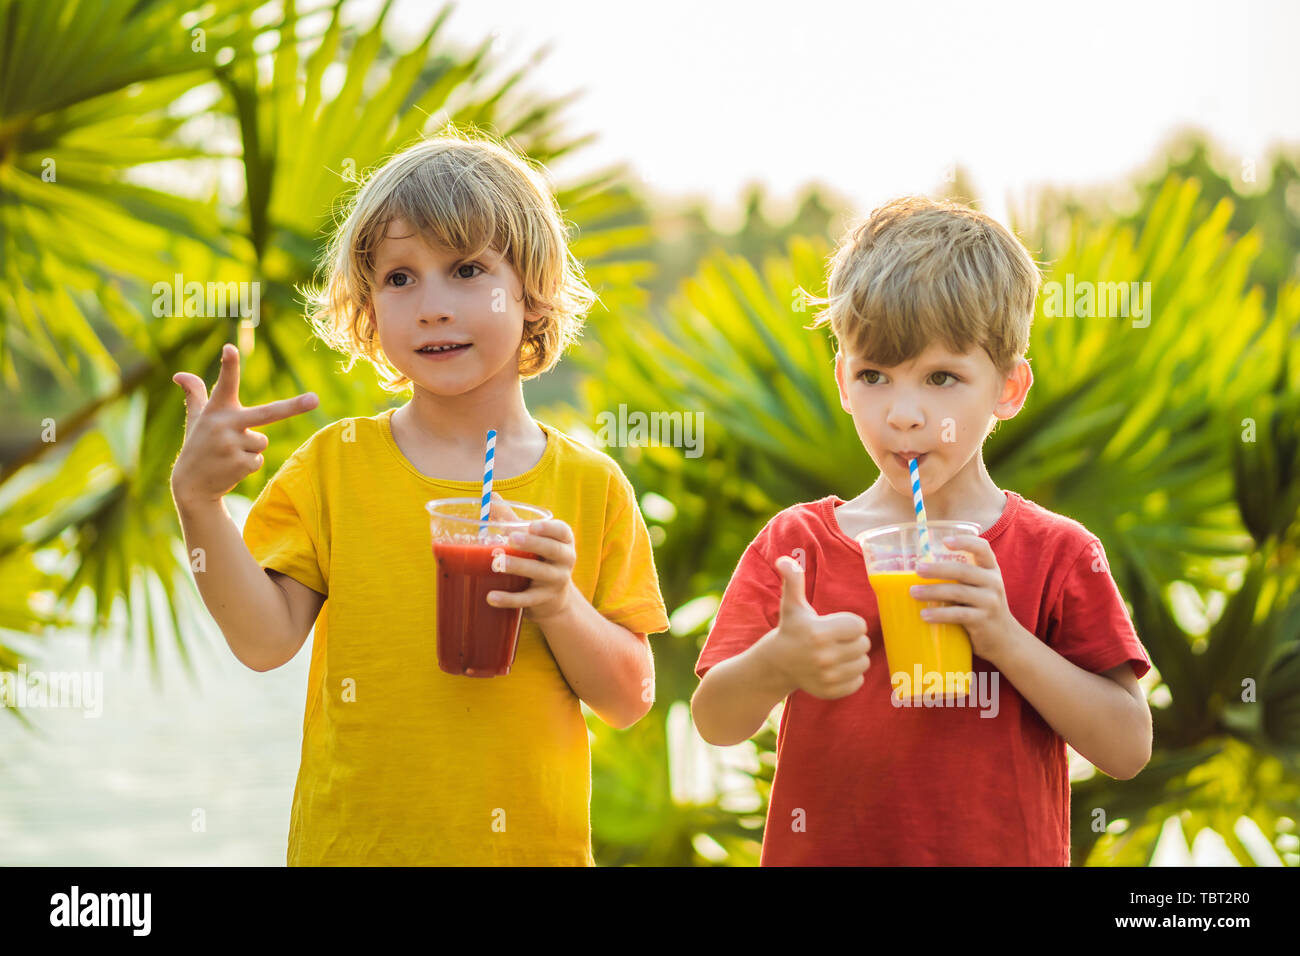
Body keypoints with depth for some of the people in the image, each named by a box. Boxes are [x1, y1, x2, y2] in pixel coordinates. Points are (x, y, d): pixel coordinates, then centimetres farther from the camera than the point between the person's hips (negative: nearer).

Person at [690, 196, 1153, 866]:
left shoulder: (1055, 555, -4)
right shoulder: (796, 545, -2)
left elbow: (1127, 750, -10)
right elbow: (714, 724, -11)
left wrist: (1006, 640, -22)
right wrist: (775, 667, -31)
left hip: (1002, 856, -1)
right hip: (821, 853, 1)